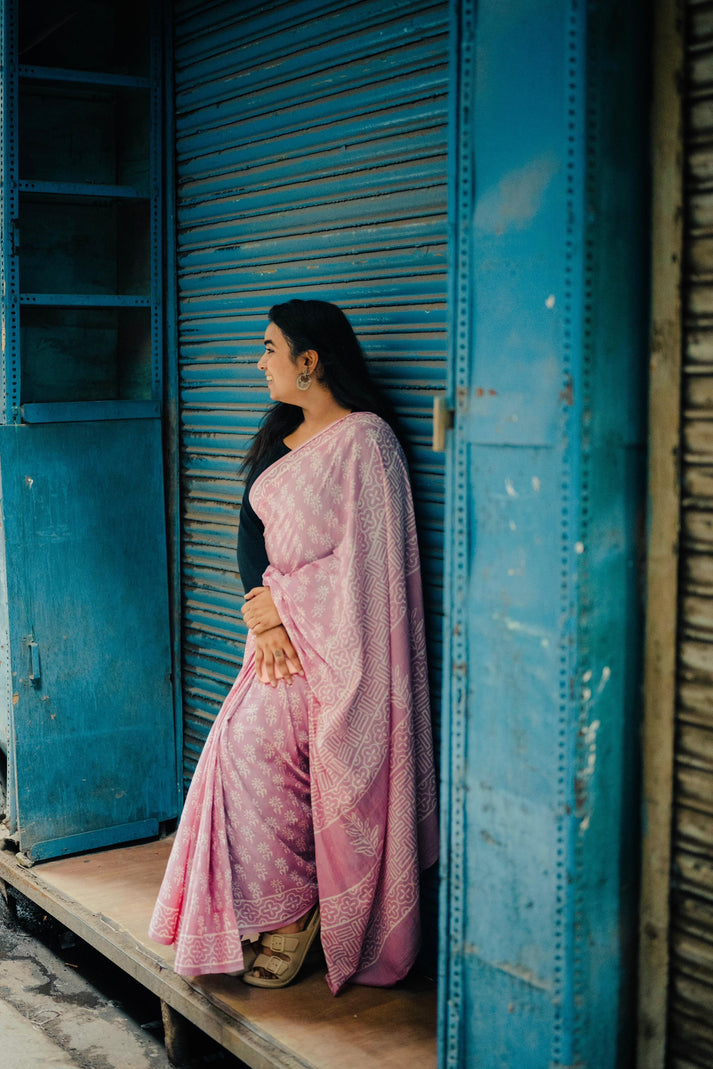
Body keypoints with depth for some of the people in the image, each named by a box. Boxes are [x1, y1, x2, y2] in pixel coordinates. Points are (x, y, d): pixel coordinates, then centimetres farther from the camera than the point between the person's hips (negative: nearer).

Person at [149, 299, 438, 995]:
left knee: (253, 746, -14)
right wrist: (265, 614, -9)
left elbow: (361, 556, -15)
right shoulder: (279, 439, 14)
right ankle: (286, 911, 11)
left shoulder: (363, 439, -11)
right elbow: (250, 533, 8)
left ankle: (290, 914, 1)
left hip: (334, 640, -7)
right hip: (279, 631, 7)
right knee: (245, 749, -1)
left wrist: (281, 600, -9)